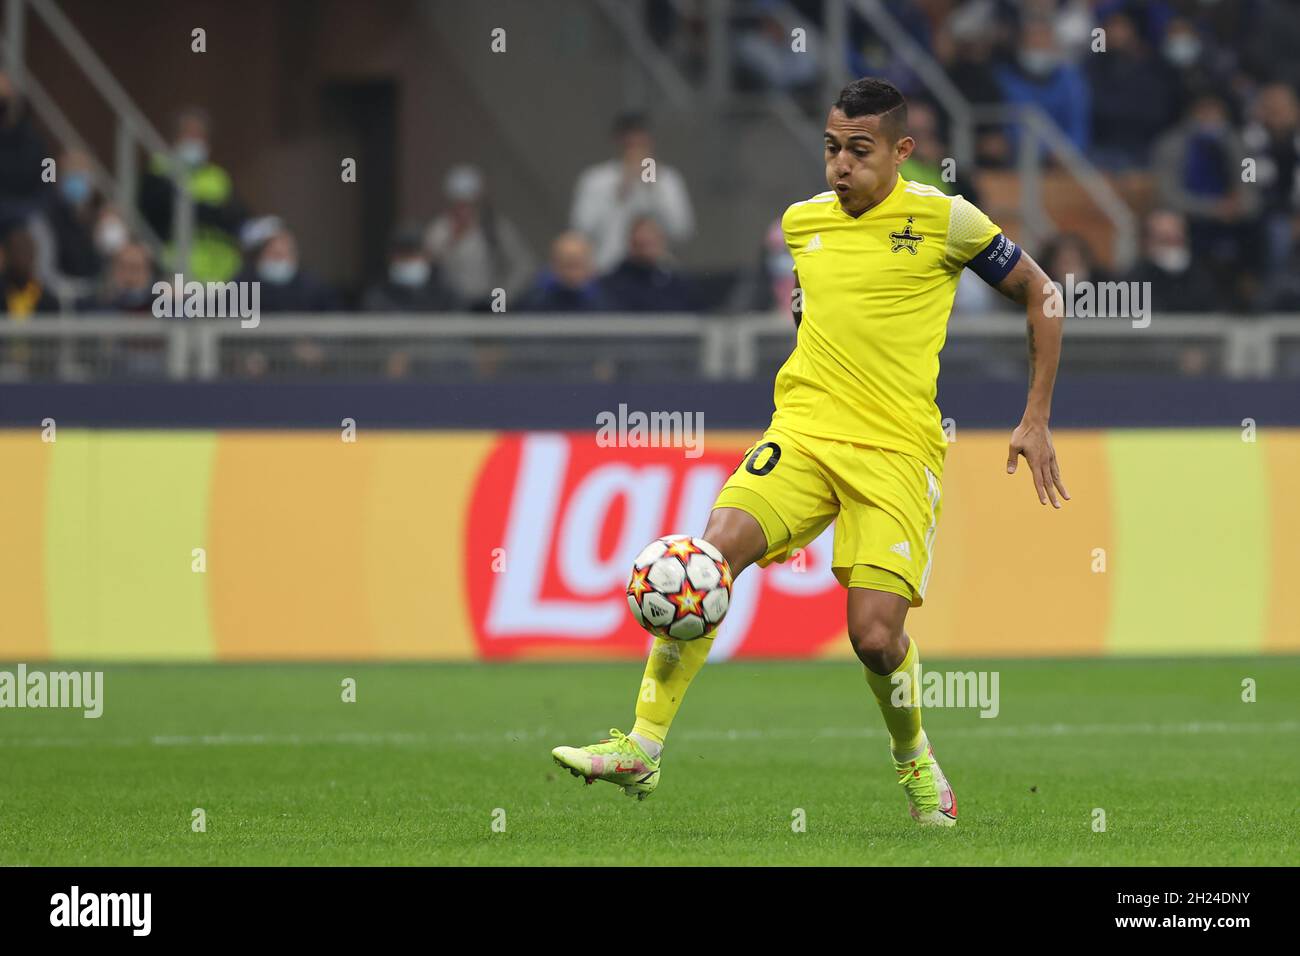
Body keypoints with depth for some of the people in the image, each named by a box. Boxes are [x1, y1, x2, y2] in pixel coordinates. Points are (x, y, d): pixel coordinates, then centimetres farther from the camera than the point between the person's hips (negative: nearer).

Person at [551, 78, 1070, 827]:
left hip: (898, 450, -3)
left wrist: (1037, 421, 4)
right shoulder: (802, 222, 11)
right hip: (802, 430, 3)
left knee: (876, 635, -15)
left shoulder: (942, 220, -3)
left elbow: (1040, 295, 7)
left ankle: (916, 761, 18)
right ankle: (643, 749, -20)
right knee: (712, 552, -22)